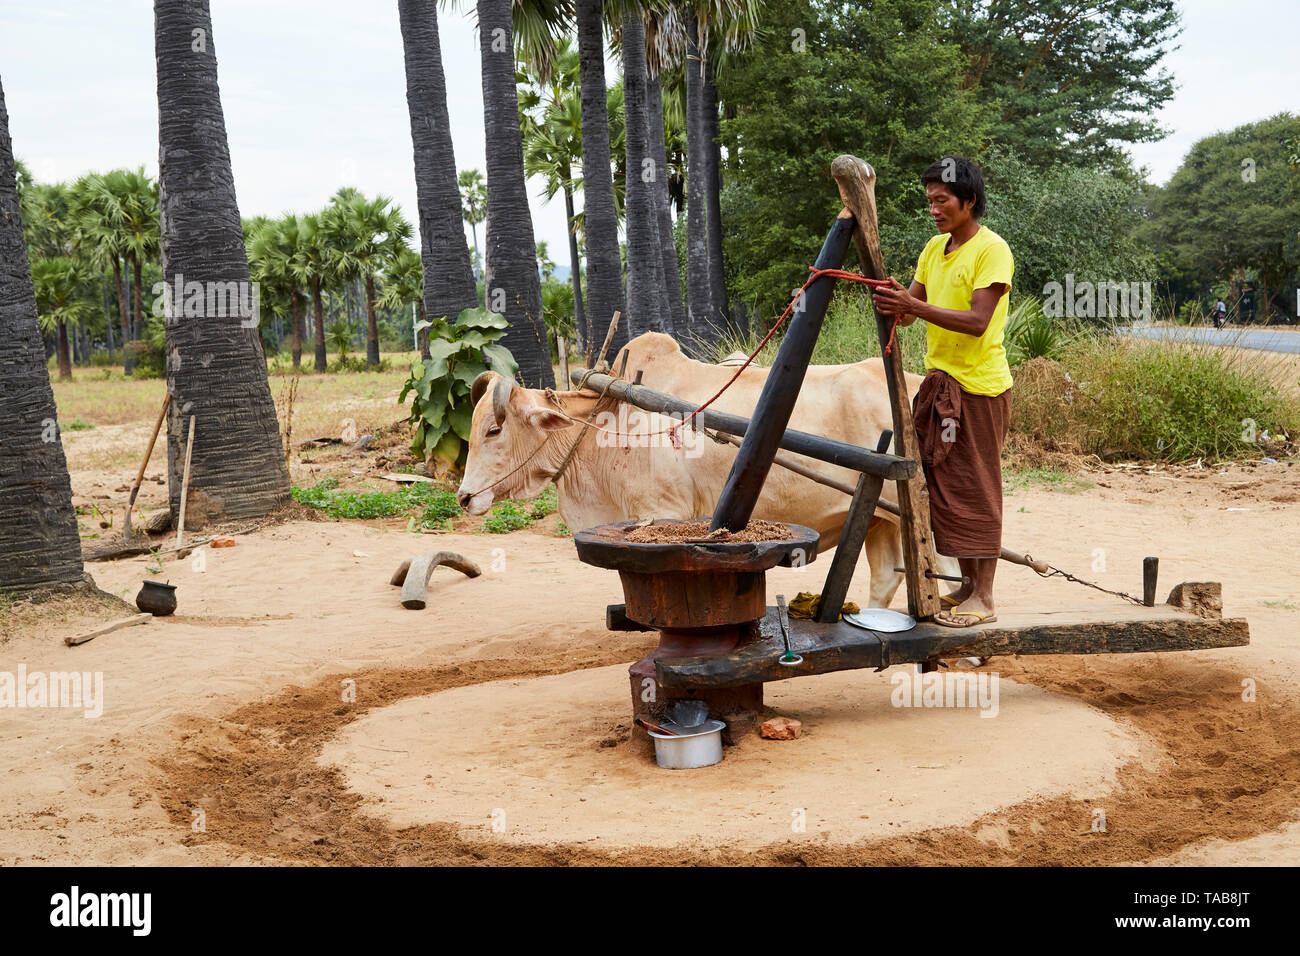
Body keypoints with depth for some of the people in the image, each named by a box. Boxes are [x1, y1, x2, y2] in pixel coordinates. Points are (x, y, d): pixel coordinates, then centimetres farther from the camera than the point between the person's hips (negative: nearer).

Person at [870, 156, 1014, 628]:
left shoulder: (992, 250, -12)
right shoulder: (934, 249, 12)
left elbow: (977, 321, -22)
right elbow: (911, 309, 12)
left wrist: (915, 306, -28)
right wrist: (895, 302, -11)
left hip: (978, 387, -8)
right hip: (939, 382, 8)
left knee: (975, 490, -3)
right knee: (945, 487, 11)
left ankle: (983, 599, 4)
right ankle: (967, 584, 22)